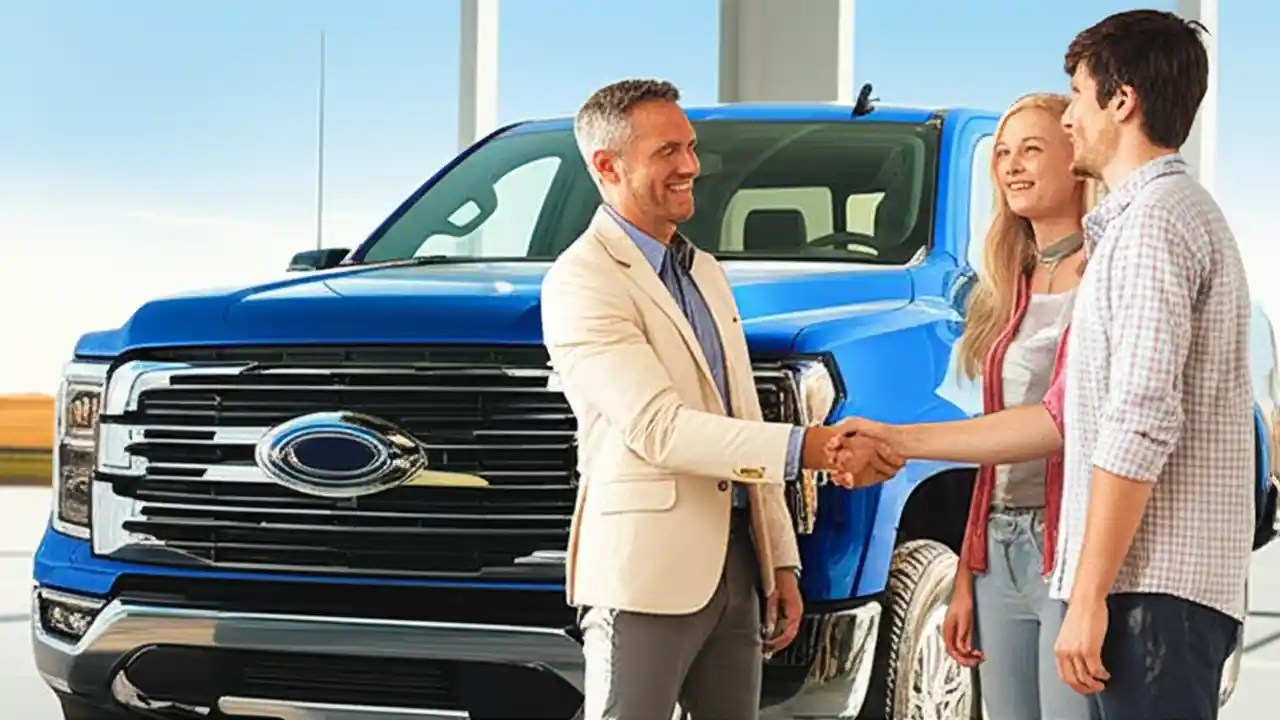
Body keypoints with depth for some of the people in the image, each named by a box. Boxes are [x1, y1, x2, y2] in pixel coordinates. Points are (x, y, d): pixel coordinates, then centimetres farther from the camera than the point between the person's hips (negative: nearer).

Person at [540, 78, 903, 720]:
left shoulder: (705, 272, 19)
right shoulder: (582, 281, -9)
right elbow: (657, 427, -20)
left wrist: (780, 561, 14)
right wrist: (810, 448, -27)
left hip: (735, 565, 8)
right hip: (645, 571, -8)